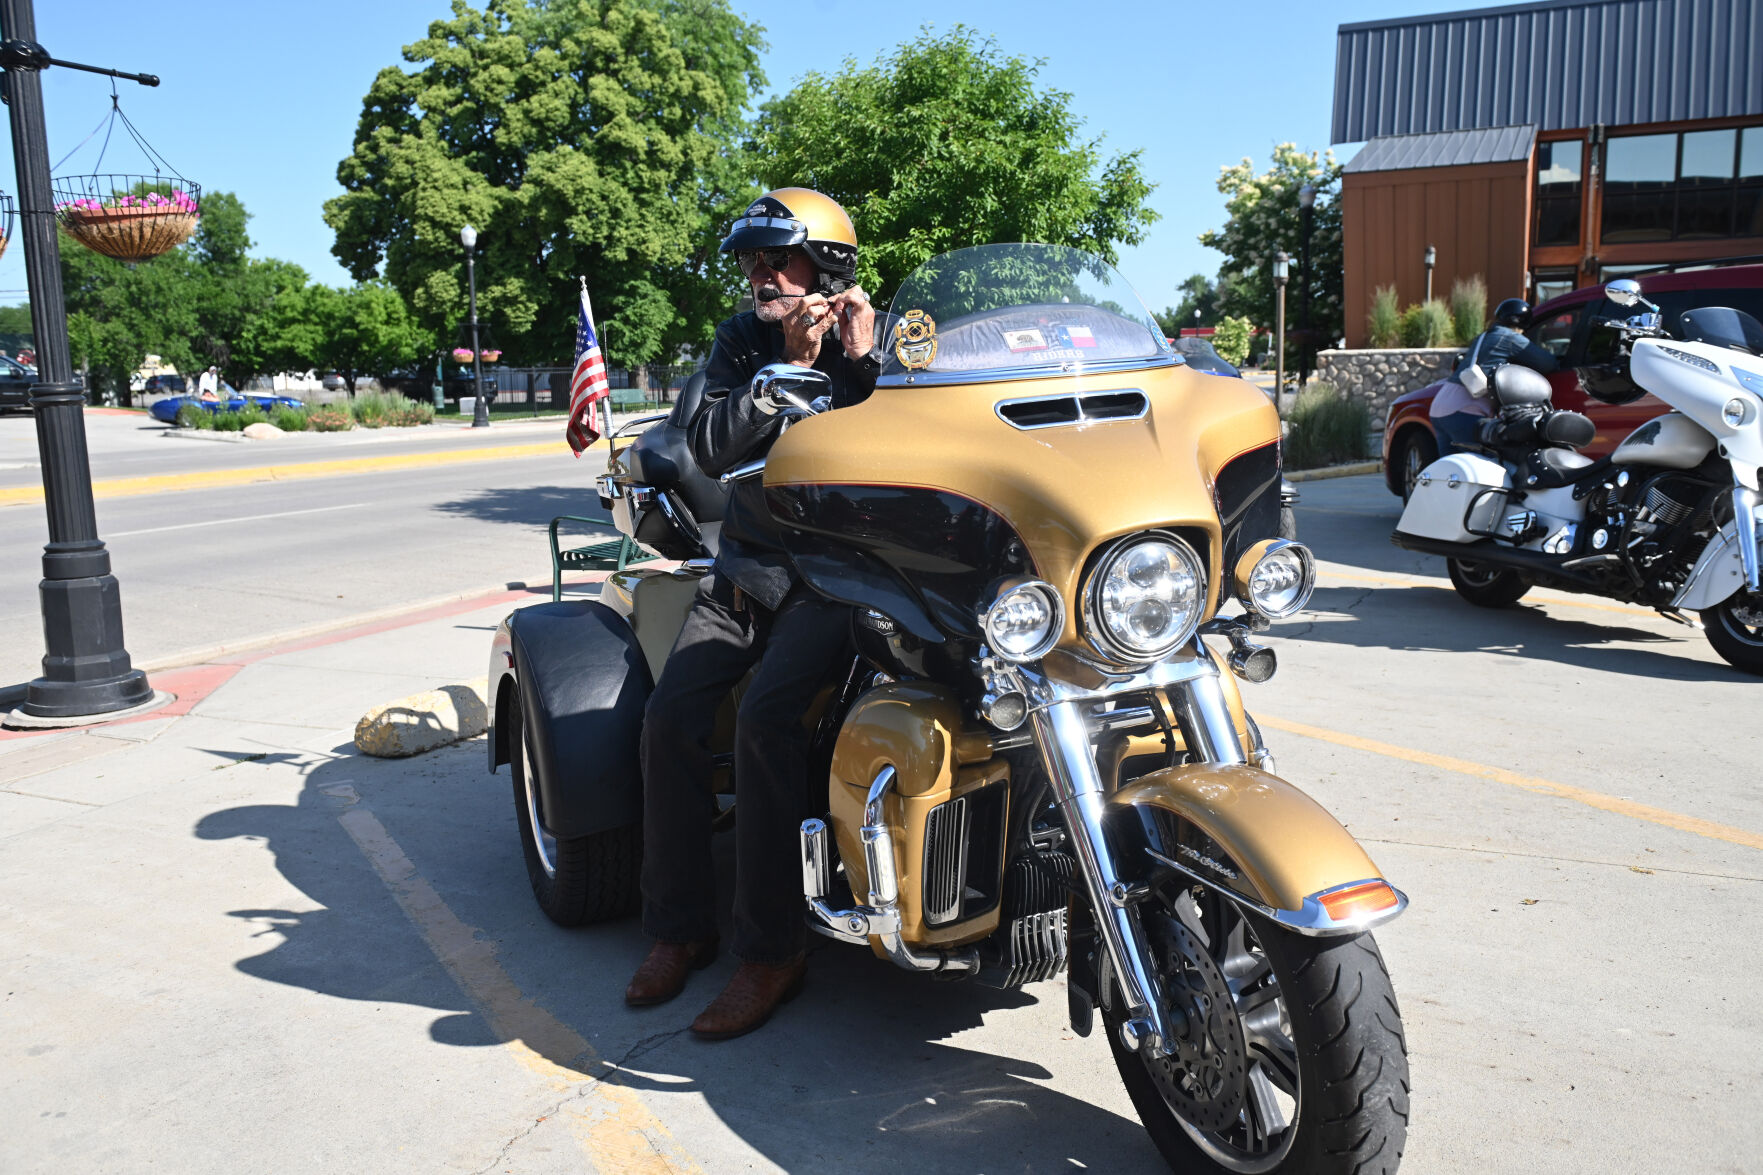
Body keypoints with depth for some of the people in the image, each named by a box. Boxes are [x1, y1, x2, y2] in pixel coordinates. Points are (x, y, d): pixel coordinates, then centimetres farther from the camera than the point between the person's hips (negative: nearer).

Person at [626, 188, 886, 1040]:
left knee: (766, 716, -27)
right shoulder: (742, 339, 8)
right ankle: (679, 928, 1)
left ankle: (771, 952, -18)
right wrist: (789, 365, -15)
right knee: (671, 715, -15)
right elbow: (711, 448, -7)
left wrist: (864, 364, -19)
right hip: (747, 563, 4)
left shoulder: (874, 340, 0)